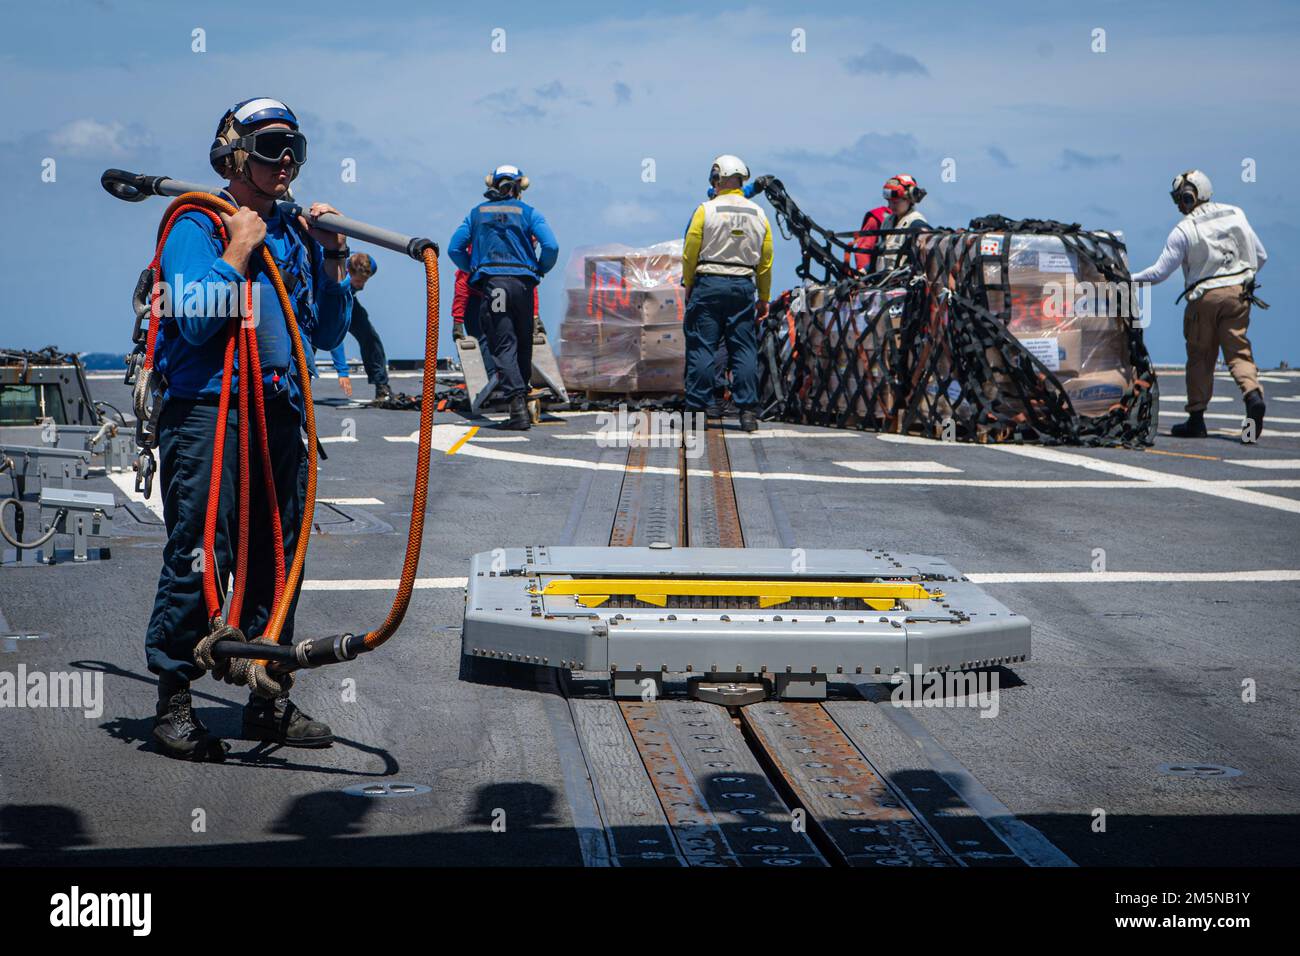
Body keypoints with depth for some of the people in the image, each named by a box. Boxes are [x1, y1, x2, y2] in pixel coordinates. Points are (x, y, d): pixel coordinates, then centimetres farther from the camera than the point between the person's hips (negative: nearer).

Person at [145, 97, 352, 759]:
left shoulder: (292, 233, 17)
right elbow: (197, 322, -15)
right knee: (200, 557, -10)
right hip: (207, 411, -6)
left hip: (281, 415, 6)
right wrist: (238, 250, -10)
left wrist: (331, 259, 4)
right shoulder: (197, 225, -2)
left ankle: (269, 698, 18)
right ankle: (173, 699, 0)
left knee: (279, 559, 8)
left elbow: (329, 334, 16)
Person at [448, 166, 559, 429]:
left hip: (491, 282, 0)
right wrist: (540, 269, 10)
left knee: (503, 345, -6)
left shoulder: (477, 213, 13)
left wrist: (473, 270, 21)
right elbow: (551, 246, -6)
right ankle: (521, 395, 21)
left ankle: (517, 403, -21)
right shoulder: (528, 212, 6)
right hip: (523, 282, 0)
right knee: (524, 344, 14)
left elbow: (454, 249, 11)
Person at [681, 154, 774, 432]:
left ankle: (697, 409, -1)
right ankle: (748, 411, 0)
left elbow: (690, 253, -4)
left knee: (702, 348, 0)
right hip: (744, 286, 3)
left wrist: (688, 285, 7)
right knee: (745, 349, 4)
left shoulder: (706, 210, -3)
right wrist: (764, 298, 15)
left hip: (708, 284, -3)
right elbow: (765, 261, 9)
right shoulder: (759, 214, 8)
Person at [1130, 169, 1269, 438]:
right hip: (1238, 293, 3)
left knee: (1200, 356, 8)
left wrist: (1129, 279, 6)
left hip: (1205, 297, -3)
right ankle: (1253, 393, -22)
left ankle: (1196, 419, 11)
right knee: (1238, 350, 5)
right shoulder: (1235, 214, 6)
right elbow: (1261, 257, 10)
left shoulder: (1184, 230, -8)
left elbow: (1160, 271, -7)